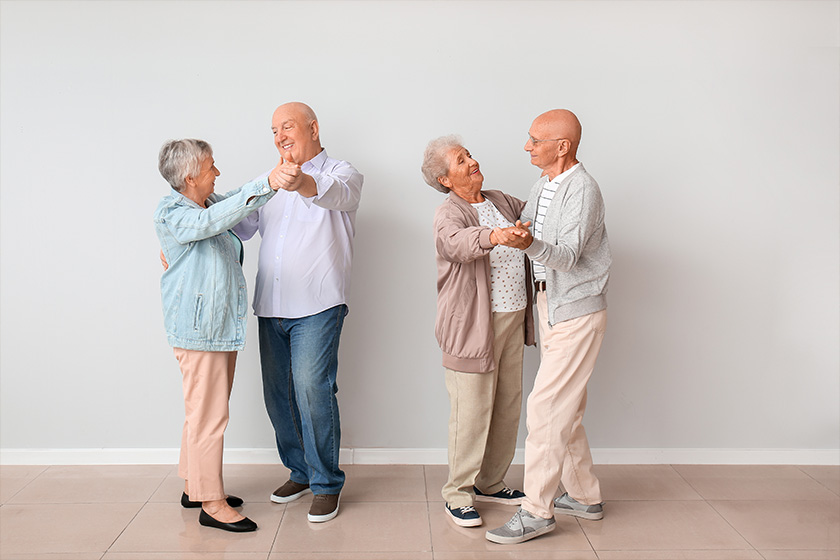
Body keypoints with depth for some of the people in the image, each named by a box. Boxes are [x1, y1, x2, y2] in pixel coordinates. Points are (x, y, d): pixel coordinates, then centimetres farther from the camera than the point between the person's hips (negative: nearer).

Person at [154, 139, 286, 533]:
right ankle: (211, 503, 7)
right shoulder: (170, 214, -15)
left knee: (206, 411, 17)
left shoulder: (211, 202, 11)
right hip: (197, 329, -9)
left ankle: (194, 486, 31)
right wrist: (266, 185, -42)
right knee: (208, 414, -3)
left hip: (223, 325, 9)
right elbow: (214, 220, -33)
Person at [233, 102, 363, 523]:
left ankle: (326, 484, 2)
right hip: (271, 308, 7)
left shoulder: (341, 174, 0)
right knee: (277, 394, 10)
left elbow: (335, 193, -25)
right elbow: (238, 225, 19)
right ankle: (300, 472, 27)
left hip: (316, 307, -6)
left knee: (311, 390, -13)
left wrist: (303, 183, -48)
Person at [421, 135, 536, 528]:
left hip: (512, 319, 8)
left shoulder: (503, 202, 13)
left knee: (507, 407, 14)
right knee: (472, 411, -3)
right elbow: (458, 241, -34)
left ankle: (490, 483, 30)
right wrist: (492, 236, -53)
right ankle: (457, 495, 12)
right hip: (473, 325, -7)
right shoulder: (448, 215, -11)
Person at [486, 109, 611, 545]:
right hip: (551, 306, 9)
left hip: (575, 312, -9)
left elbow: (568, 257, -27)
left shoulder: (582, 189, -18)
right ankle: (585, 497, 28)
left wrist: (530, 244, -43)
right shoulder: (543, 185, 10)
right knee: (565, 409, 15)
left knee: (547, 408, -8)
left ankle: (537, 511, 2)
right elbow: (523, 224, 26)